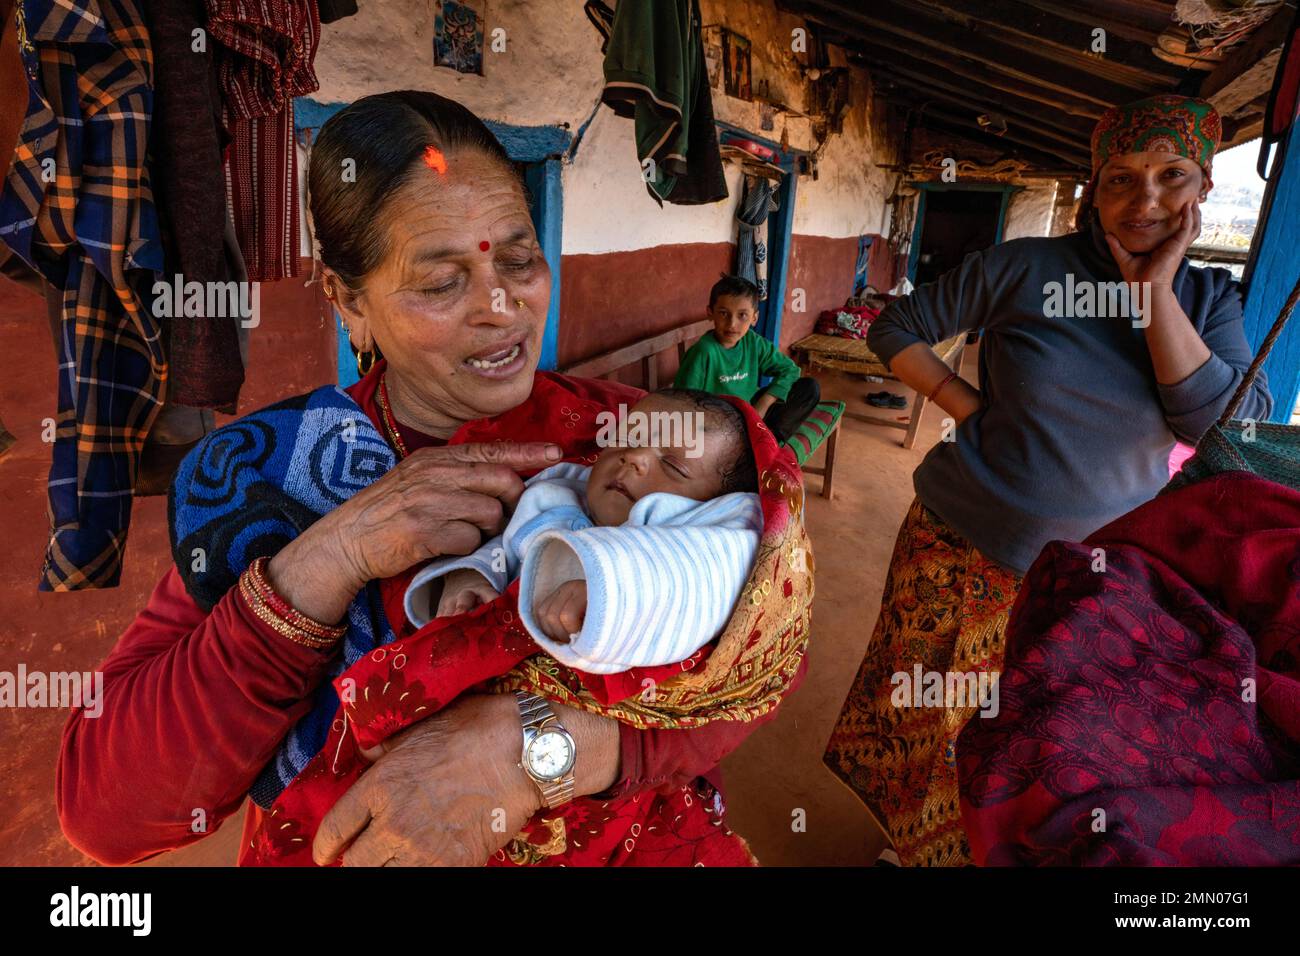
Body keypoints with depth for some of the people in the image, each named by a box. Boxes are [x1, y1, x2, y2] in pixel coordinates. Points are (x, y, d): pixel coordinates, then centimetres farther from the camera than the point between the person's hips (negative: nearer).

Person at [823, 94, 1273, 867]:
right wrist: (967, 407, -14)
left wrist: (1155, 293, -17)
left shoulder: (1210, 301, 1)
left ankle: (978, 843, 46)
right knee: (924, 715, 15)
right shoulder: (1024, 268, -9)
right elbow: (897, 329, -2)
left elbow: (1230, 429, -15)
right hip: (965, 550, -2)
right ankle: (908, 840, 43)